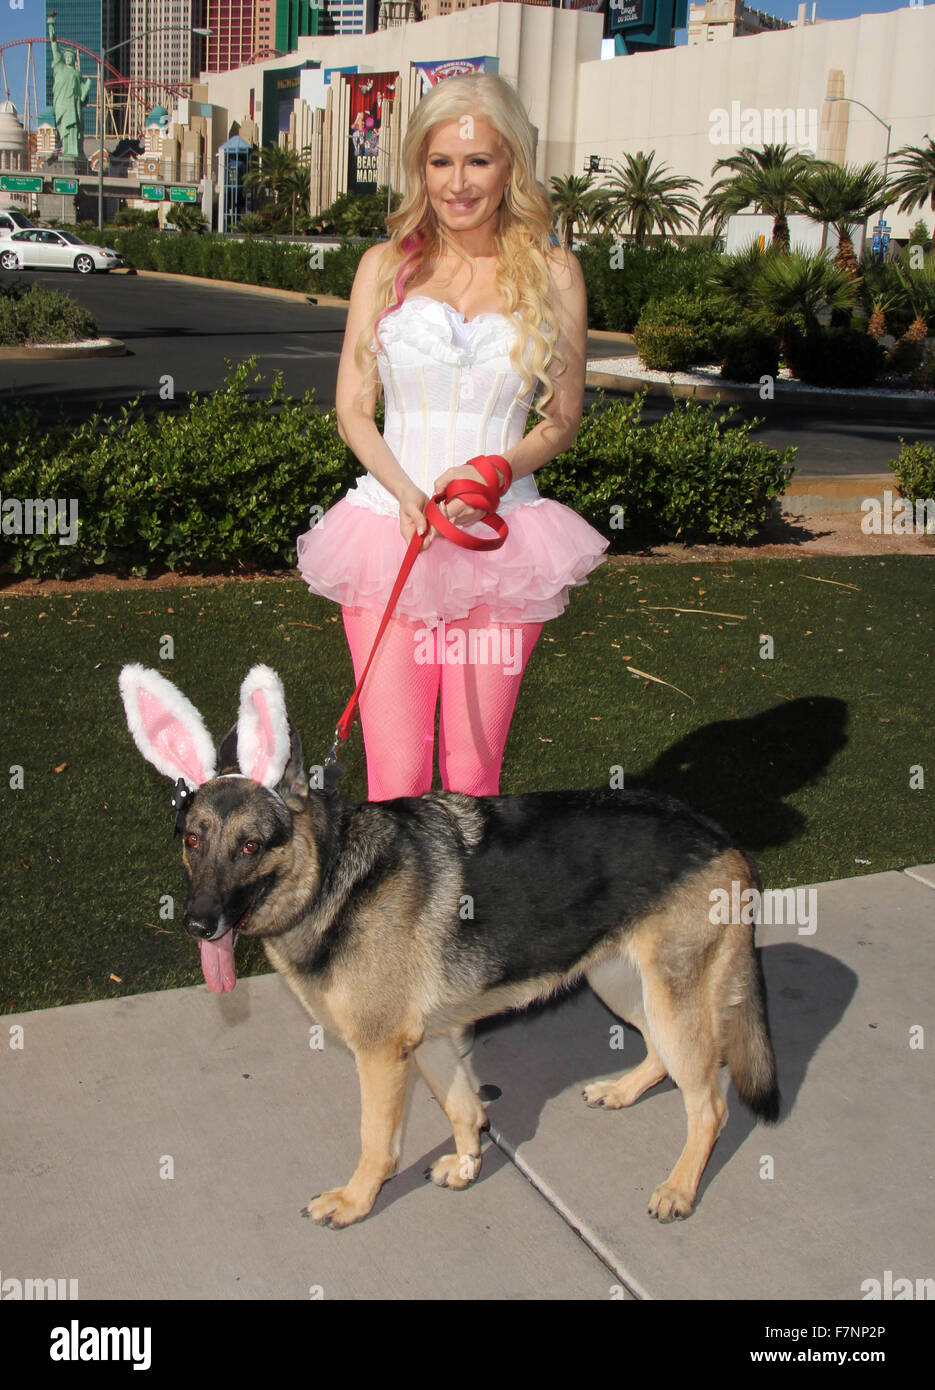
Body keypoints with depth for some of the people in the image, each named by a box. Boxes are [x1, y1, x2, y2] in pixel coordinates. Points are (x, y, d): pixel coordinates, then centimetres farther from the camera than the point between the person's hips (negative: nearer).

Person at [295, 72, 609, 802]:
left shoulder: (553, 272, 5)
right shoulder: (387, 264, 7)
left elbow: (564, 418, 10)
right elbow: (352, 409, 7)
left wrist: (500, 469, -10)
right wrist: (408, 495, -11)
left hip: (500, 539, 0)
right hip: (390, 528, 0)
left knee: (474, 771, 3)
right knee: (395, 774, -3)